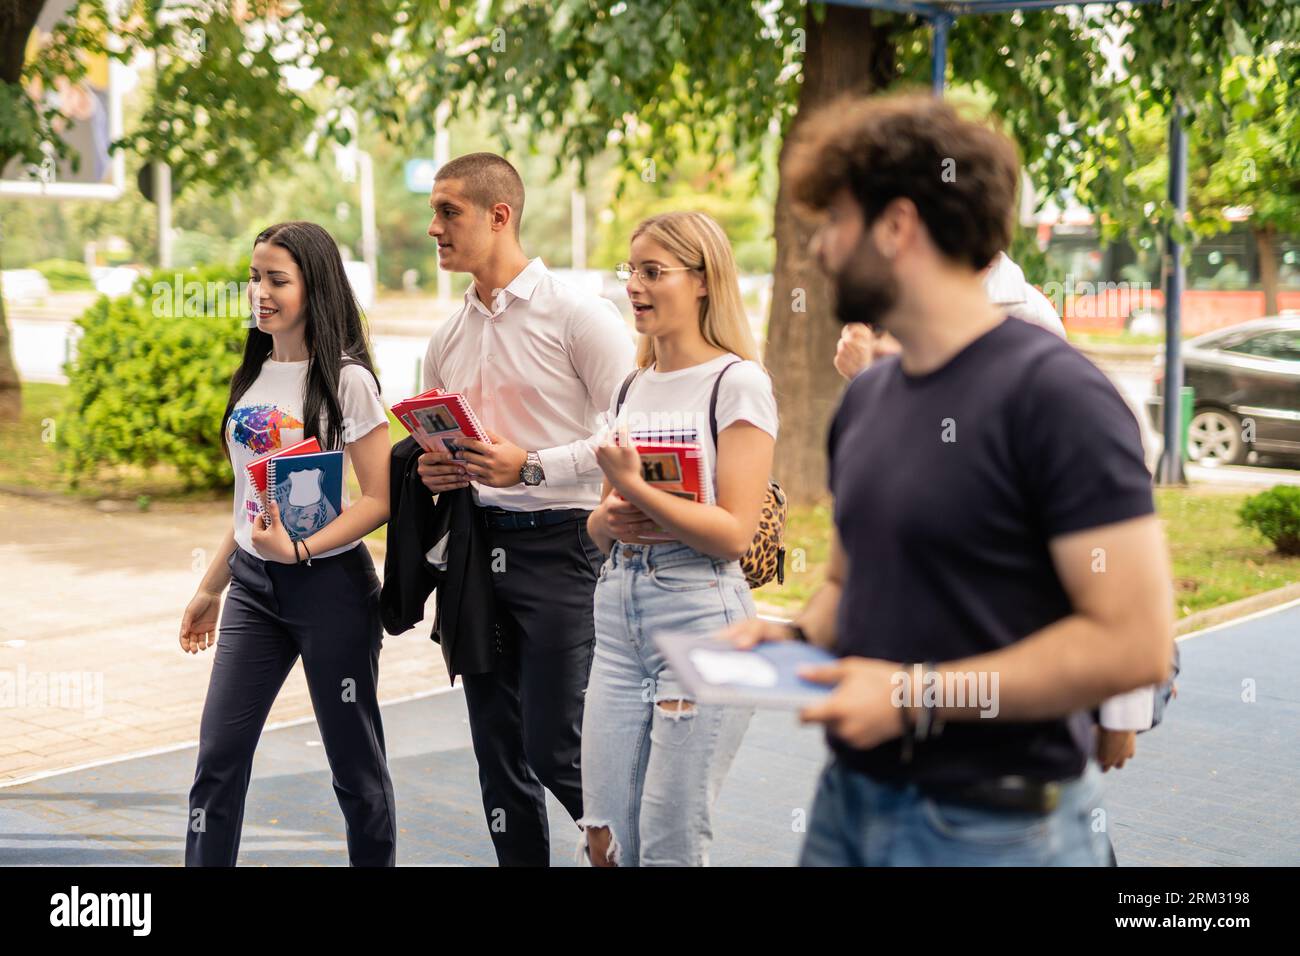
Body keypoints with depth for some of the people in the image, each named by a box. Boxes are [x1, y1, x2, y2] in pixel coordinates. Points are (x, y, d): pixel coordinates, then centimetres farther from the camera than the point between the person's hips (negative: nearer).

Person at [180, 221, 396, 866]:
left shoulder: (346, 380, -9)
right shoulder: (253, 377, 10)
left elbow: (379, 499, -14)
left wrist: (299, 549, -24)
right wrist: (212, 587, 18)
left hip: (330, 582, -6)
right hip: (253, 583, 6)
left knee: (355, 764, 6)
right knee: (218, 756, 1)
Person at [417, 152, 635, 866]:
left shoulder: (577, 314, -8)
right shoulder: (447, 340, 13)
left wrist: (531, 467, -20)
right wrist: (431, 471, 1)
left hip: (558, 545, -6)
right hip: (475, 546, 7)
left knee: (554, 747, -7)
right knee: (497, 748, 10)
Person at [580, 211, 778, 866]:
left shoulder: (738, 383, -7)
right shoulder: (630, 389, 14)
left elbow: (734, 533, -14)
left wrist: (636, 489, -19)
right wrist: (610, 518, -3)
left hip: (702, 620, -6)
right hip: (617, 616, 7)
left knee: (669, 847, -2)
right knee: (605, 840, 7)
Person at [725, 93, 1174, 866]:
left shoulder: (1055, 393, -16)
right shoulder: (866, 396, 8)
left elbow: (1134, 641, -20)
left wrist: (918, 695, -20)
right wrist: (798, 635, 0)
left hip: (995, 824, -7)